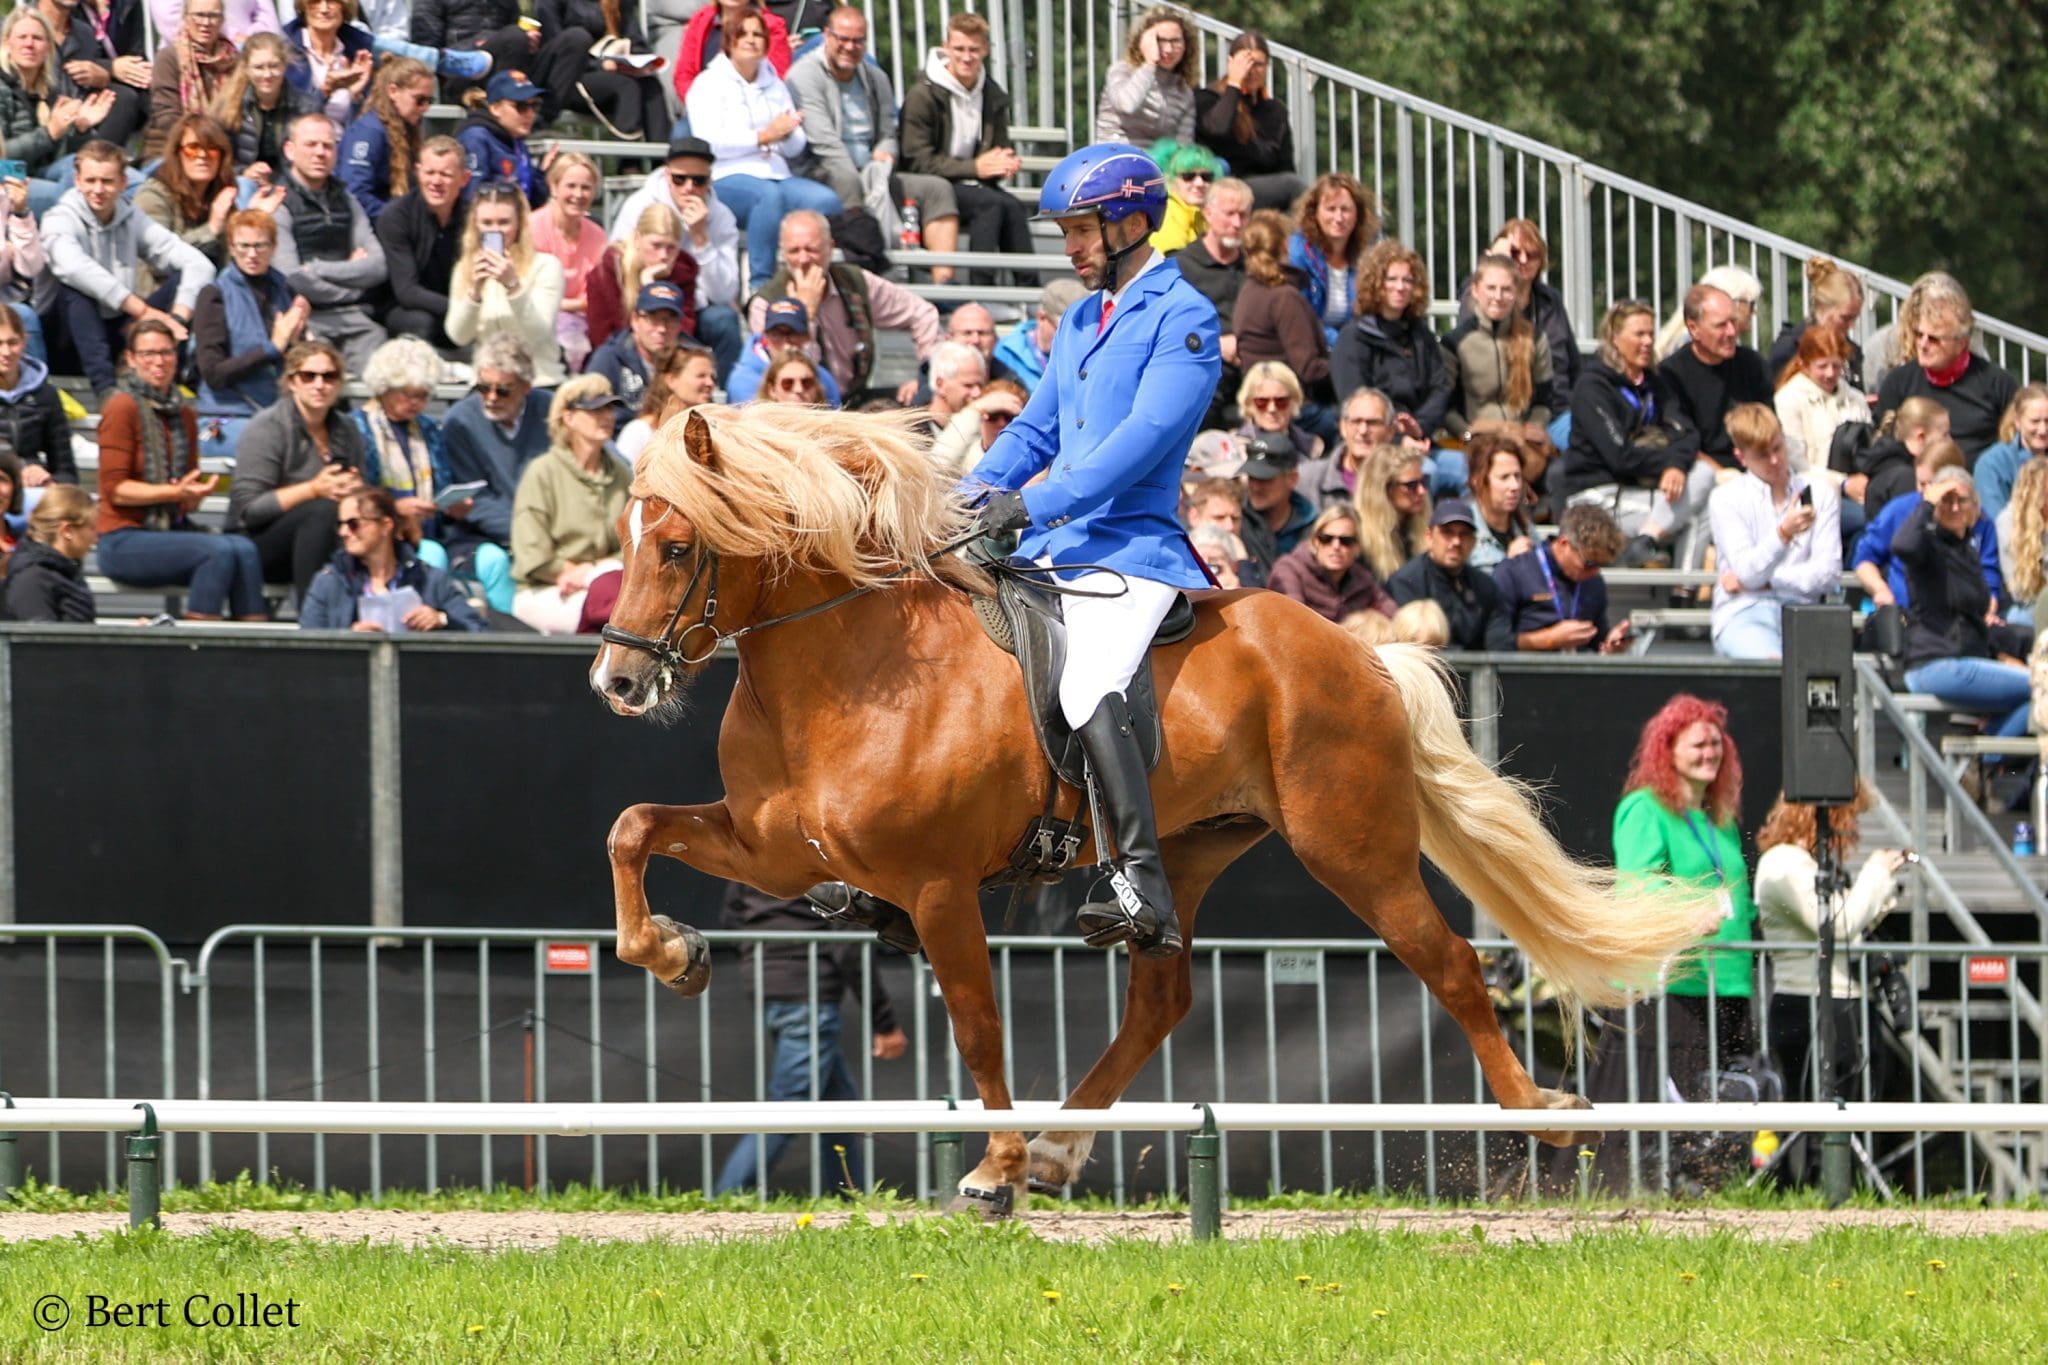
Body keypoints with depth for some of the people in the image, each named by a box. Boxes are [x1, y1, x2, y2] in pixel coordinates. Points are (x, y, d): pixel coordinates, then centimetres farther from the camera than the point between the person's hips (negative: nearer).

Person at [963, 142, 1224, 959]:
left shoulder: (1182, 318, -6)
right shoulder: (1081, 322, 21)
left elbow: (1147, 437, -18)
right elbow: (1036, 430, 22)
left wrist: (1036, 504, -26)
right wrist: (973, 497, 2)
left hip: (1130, 549, -9)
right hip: (1050, 551, 10)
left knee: (1087, 690, -31)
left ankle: (1144, 888, -36)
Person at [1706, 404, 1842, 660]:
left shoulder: (1820, 493, 14)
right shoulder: (1725, 498, 8)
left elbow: (1828, 573, 6)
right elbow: (1747, 572, -5)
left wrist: (1763, 580, -1)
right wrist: (1784, 533, -22)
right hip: (1744, 613, -2)